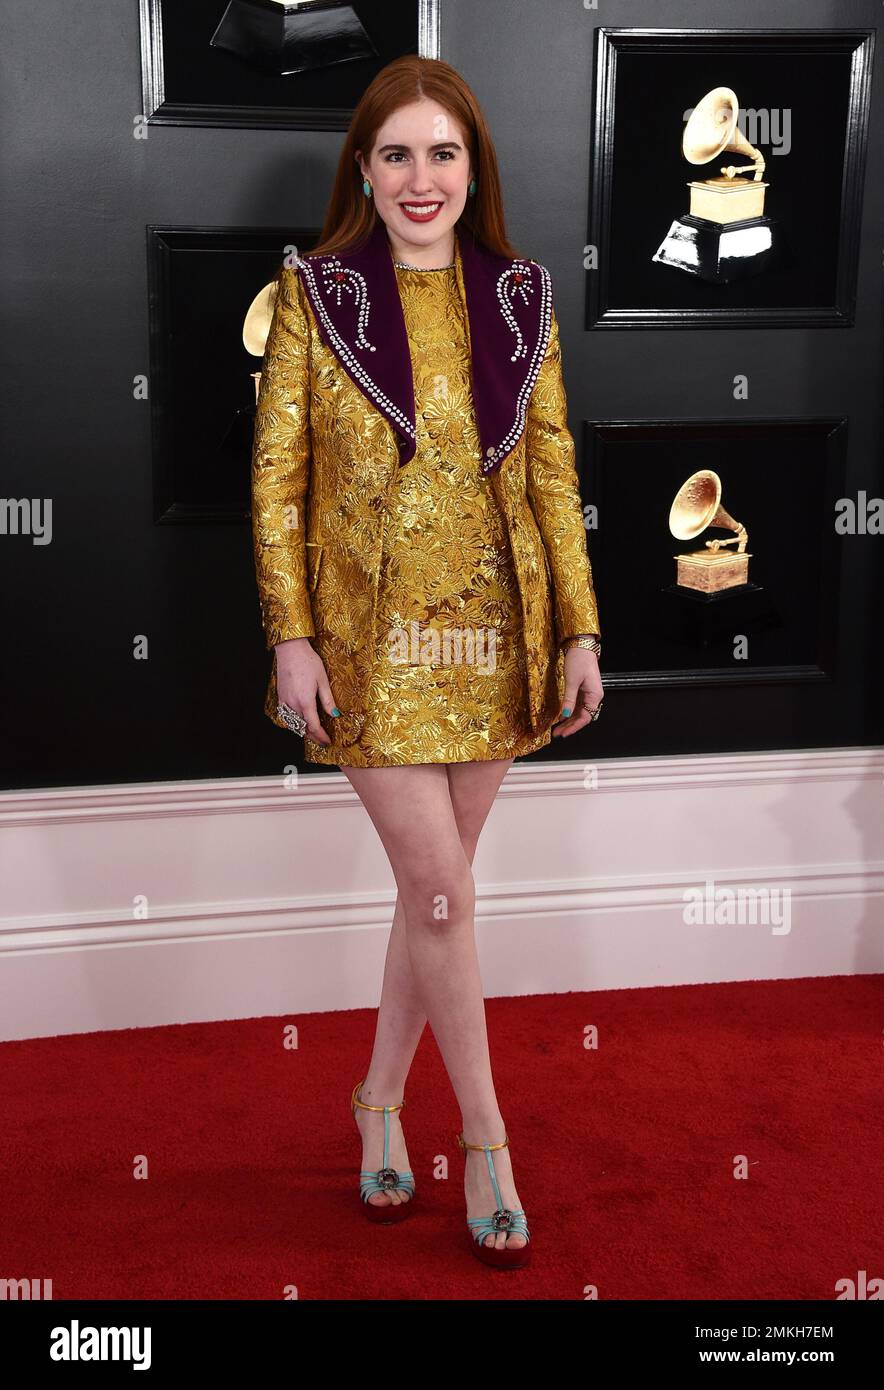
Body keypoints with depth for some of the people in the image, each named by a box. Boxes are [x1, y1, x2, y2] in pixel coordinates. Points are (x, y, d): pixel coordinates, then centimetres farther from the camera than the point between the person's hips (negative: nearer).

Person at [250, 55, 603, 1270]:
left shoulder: (520, 300, 5)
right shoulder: (314, 294, -2)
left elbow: (554, 474, 6)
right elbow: (276, 478, -3)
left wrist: (580, 630, 1)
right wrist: (292, 637, -9)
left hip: (493, 637, 3)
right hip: (373, 641, -3)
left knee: (433, 884, 10)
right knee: (443, 890, -3)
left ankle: (381, 1103, 31)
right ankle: (486, 1143, 15)